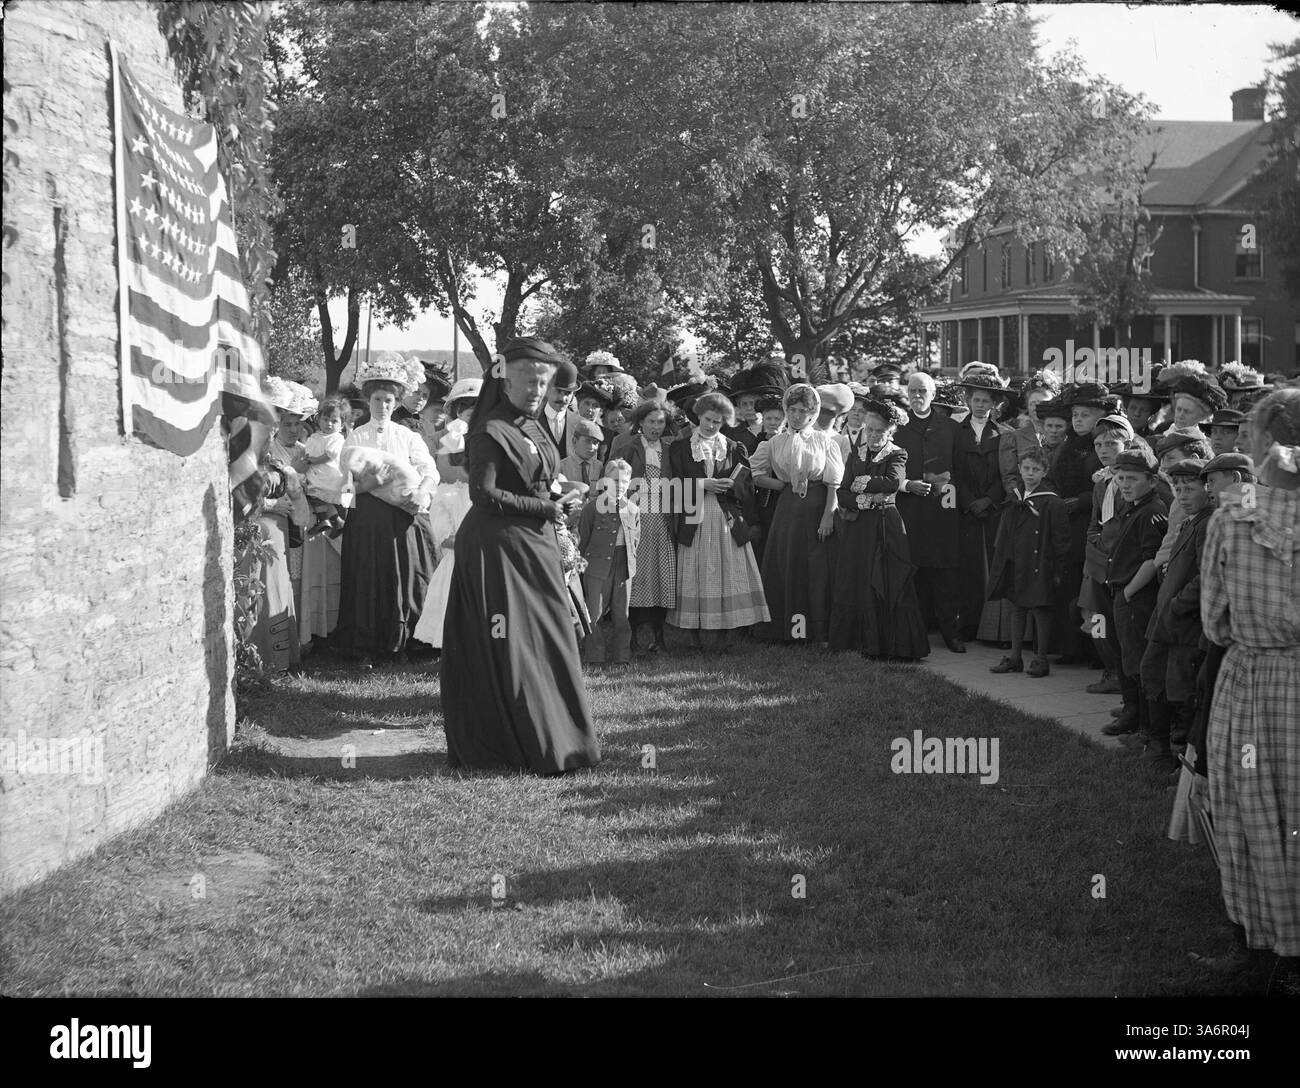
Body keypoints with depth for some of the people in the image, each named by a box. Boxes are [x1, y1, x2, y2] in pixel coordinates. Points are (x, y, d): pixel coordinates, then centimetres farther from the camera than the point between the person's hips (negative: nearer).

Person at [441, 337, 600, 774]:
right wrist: (547, 507, -14)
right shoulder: (491, 431, -12)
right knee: (510, 647, -3)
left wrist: (559, 500, 2)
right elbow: (485, 495, -18)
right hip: (499, 545, -9)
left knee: (547, 639, 10)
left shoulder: (534, 428, 14)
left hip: (537, 542, 9)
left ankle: (554, 737, 16)